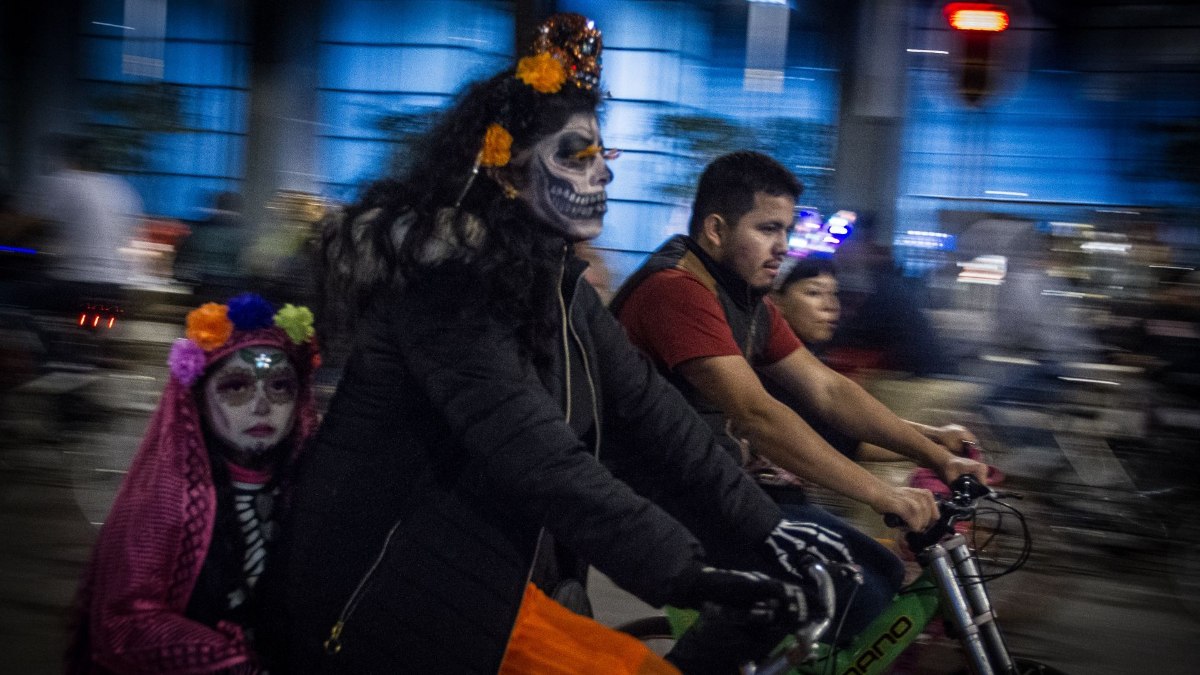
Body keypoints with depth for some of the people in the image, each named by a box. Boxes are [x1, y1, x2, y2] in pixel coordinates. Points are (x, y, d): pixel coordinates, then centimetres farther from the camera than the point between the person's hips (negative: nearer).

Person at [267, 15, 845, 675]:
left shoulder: (559, 288, 9)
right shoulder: (443, 279, -18)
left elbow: (647, 411, 2)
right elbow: (531, 452, -28)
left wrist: (760, 527, -7)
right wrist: (683, 570, -33)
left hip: (495, 570, 8)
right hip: (391, 584, -8)